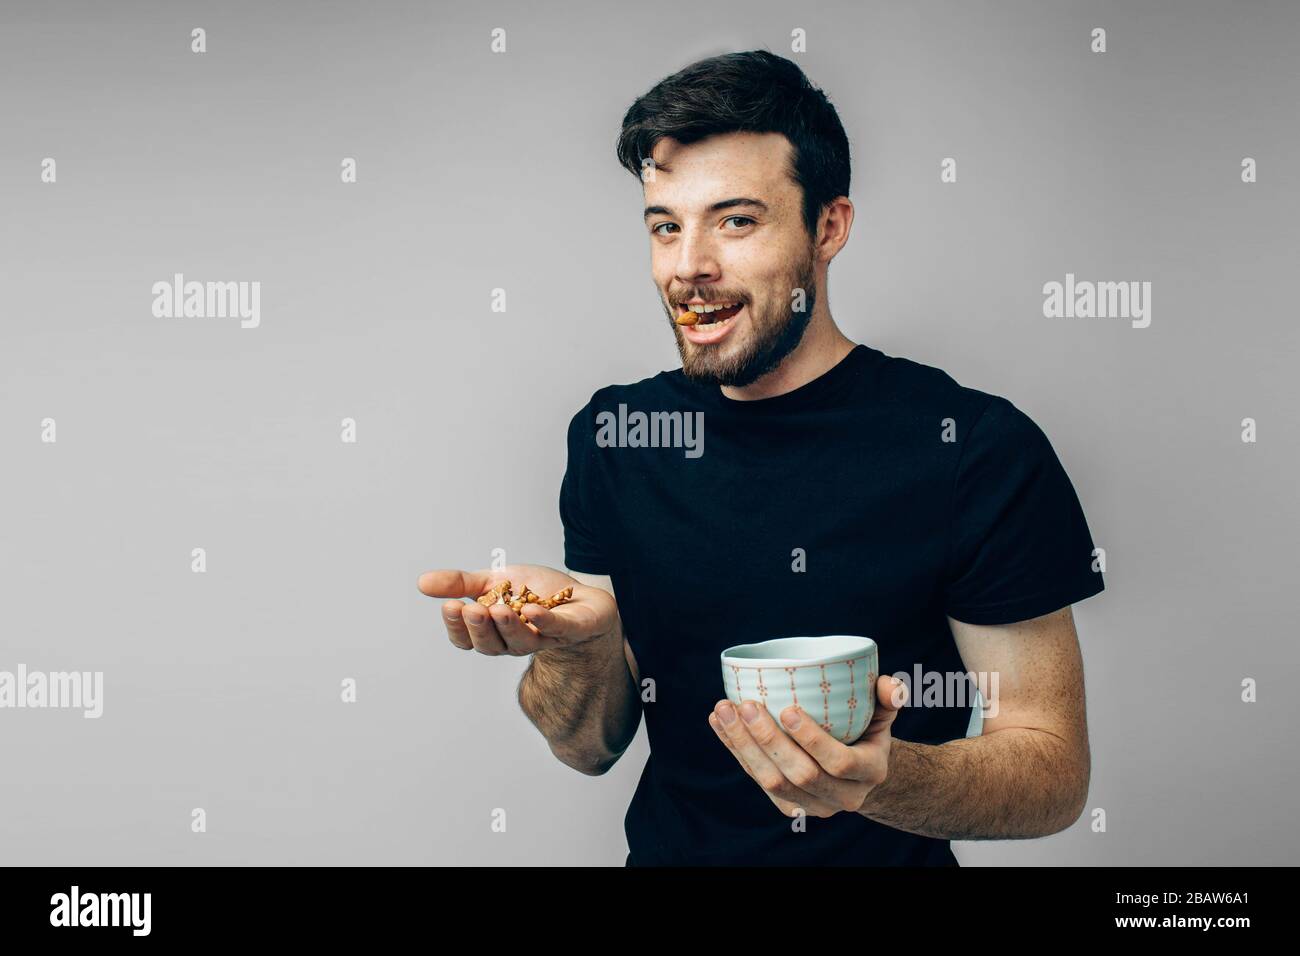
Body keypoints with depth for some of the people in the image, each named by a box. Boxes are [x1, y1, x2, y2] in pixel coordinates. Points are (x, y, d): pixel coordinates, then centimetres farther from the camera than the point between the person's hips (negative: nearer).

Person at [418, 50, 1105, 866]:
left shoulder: (982, 451, -11)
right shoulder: (612, 435, 0)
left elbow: (1056, 774, -8)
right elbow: (594, 745, 3)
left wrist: (878, 780, -25)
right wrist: (578, 636, -16)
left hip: (889, 856, -3)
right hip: (665, 847, 3)